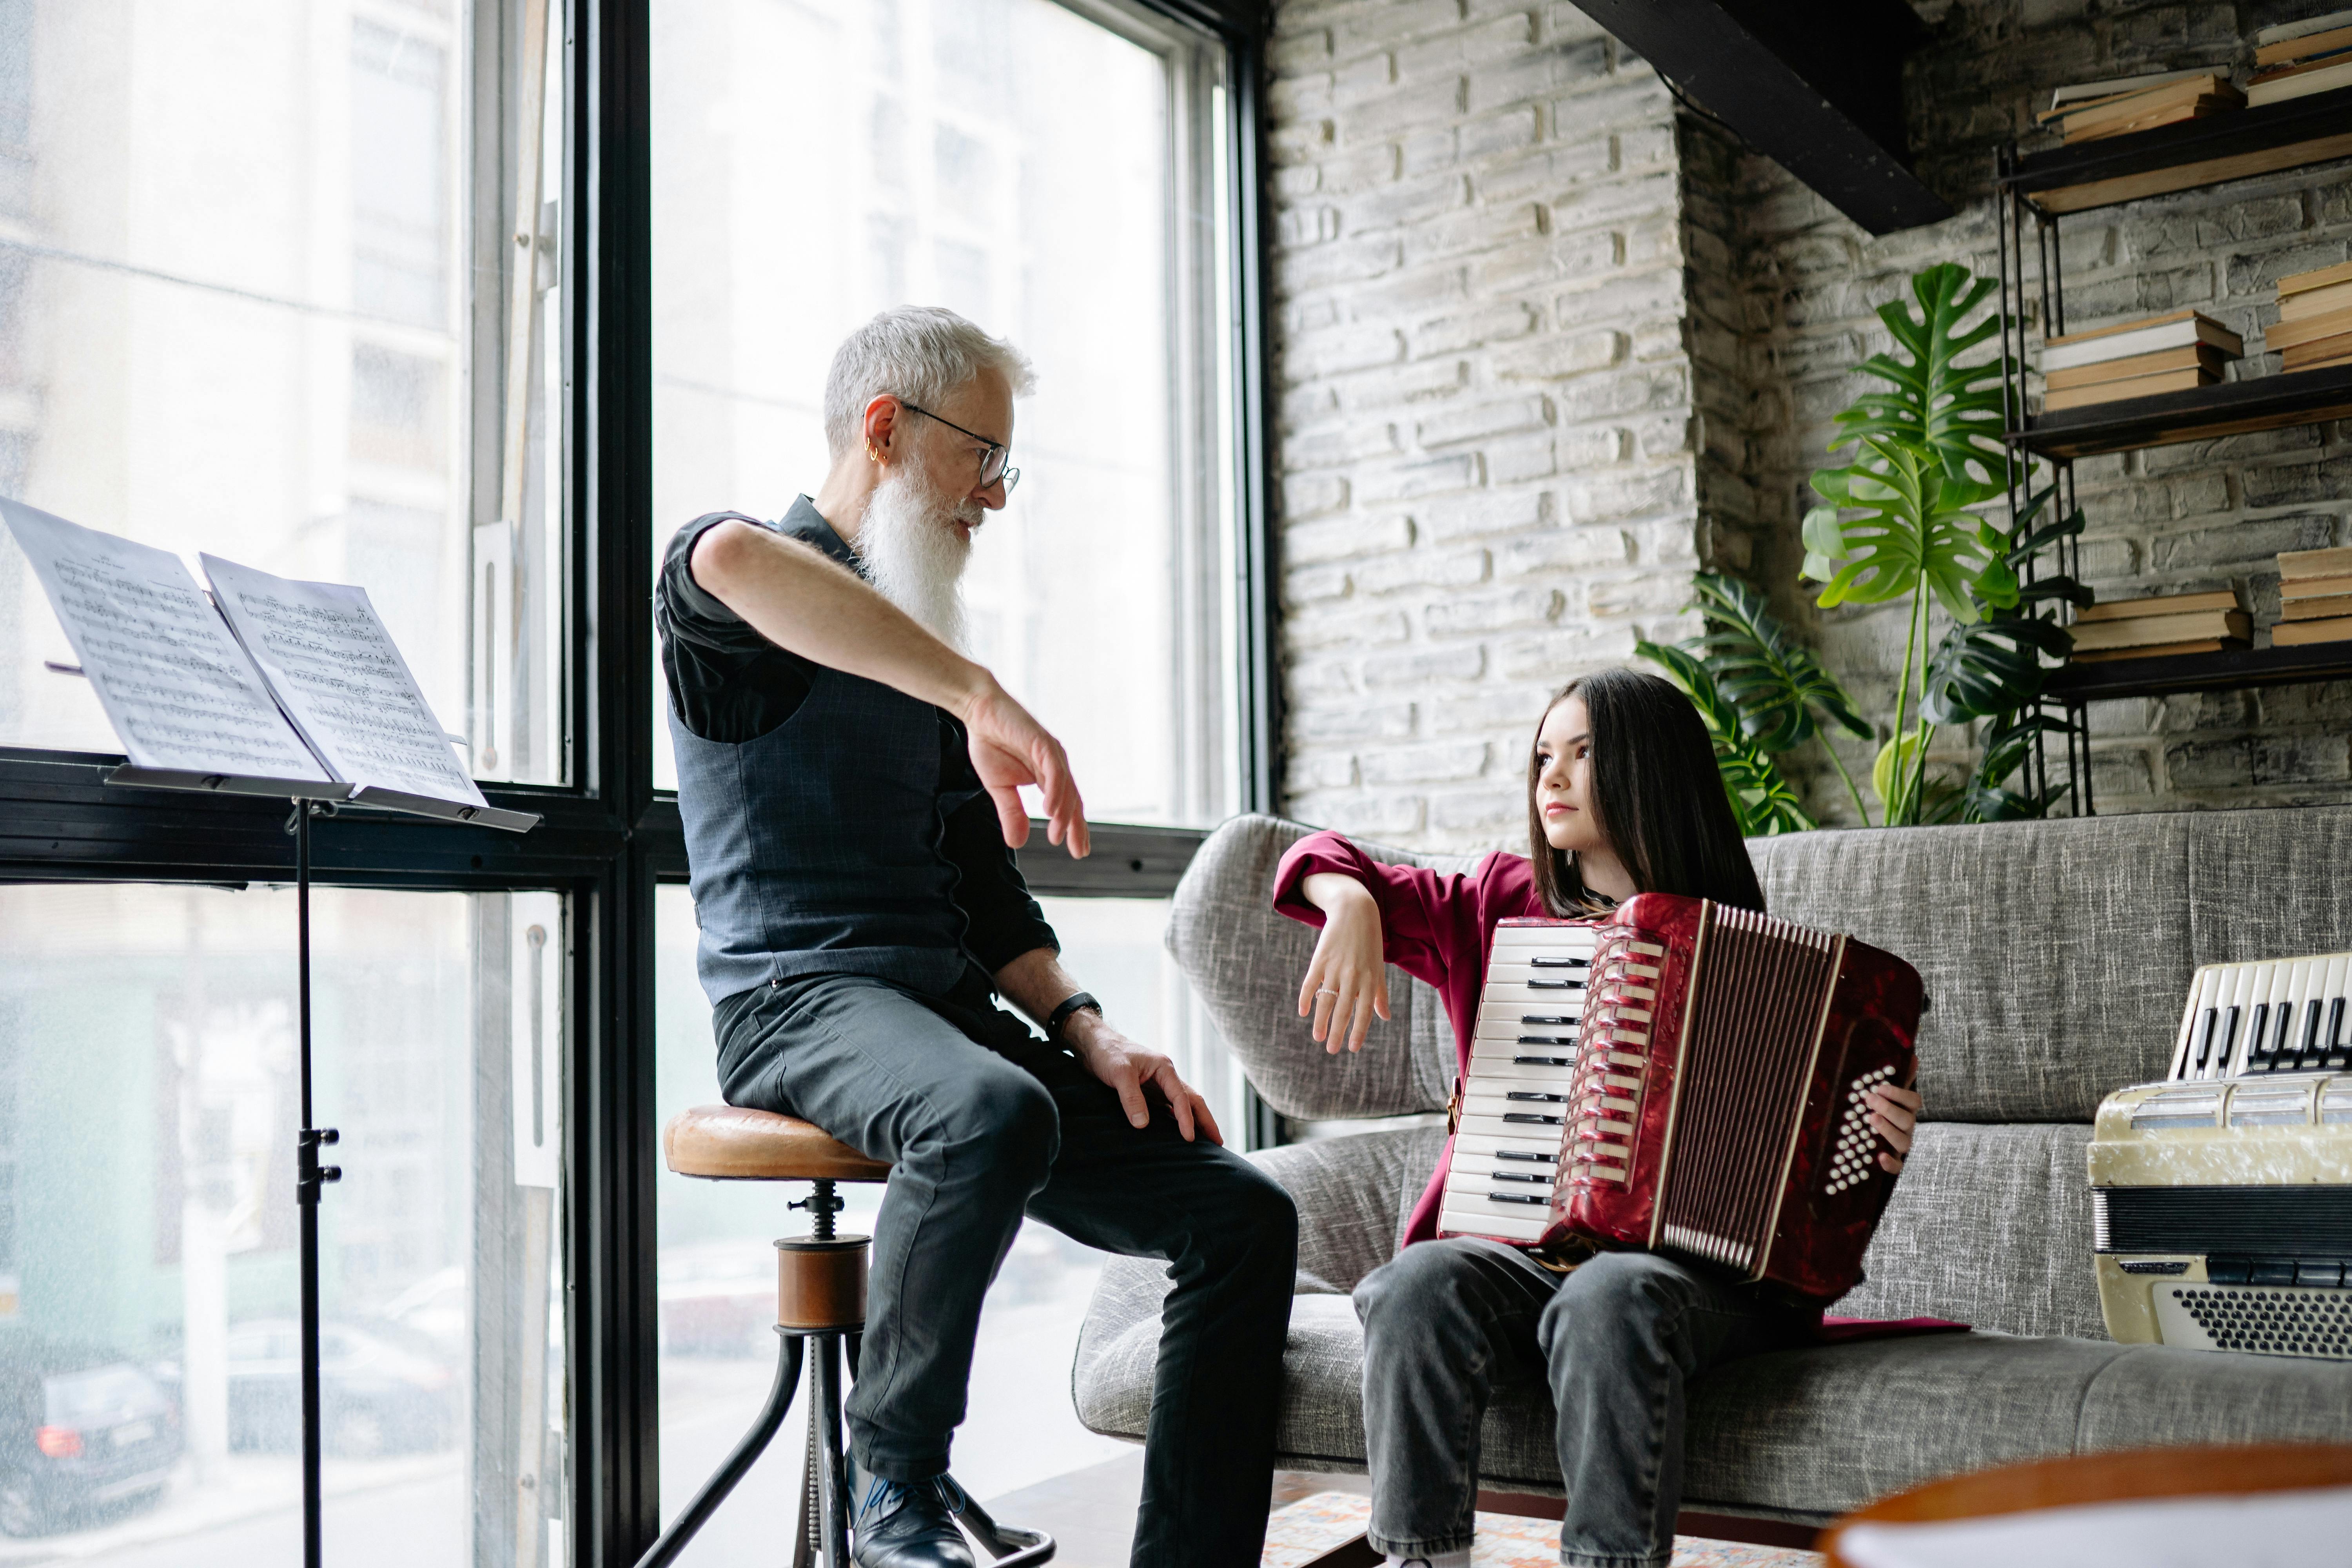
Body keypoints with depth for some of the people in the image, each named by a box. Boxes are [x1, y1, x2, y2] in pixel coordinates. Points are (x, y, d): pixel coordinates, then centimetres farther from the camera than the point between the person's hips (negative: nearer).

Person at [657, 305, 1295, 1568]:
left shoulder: (925, 660, 25)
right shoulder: (742, 608, 0)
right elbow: (730, 561, -29)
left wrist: (1086, 1031, 6)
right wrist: (983, 699, -36)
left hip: (957, 1008, 7)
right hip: (800, 994, -7)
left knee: (1245, 1213, -7)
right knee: (994, 1114, -39)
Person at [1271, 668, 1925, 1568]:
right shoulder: (1503, 909, 14)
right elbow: (1322, 863, 15)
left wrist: (1881, 1146, -10)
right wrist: (1352, 902, -7)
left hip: (1685, 1266, -2)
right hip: (1517, 1251, 3)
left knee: (1609, 1299, -36)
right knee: (1416, 1287, -30)